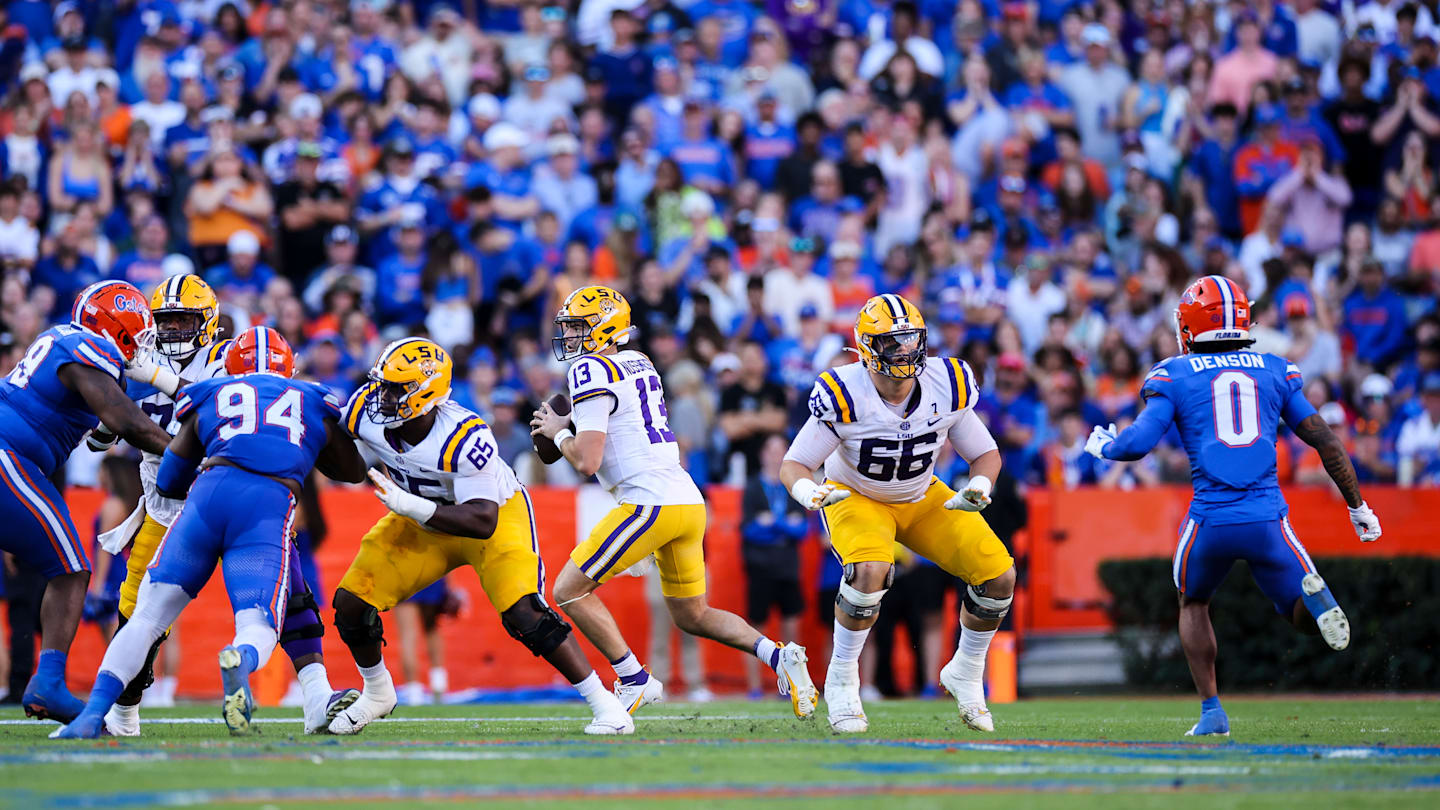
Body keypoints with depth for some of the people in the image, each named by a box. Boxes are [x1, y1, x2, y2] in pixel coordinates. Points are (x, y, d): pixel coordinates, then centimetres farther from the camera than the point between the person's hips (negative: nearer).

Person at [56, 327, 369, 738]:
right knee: (258, 630, -5)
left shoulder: (210, 396, 27)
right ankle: (239, 660, -43)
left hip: (210, 492, 1)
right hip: (270, 505, -1)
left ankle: (94, 711, -10)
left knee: (149, 614, 7)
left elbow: (168, 480, 30)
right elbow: (354, 470, 43)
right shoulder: (315, 401, 29)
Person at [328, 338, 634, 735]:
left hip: (497, 514, -6)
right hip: (423, 520, 6)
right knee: (351, 603, -3)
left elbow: (481, 521, -39)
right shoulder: (367, 415, -22)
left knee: (524, 614, -24)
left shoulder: (465, 438, -38)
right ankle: (377, 694, 24)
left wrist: (407, 505, -47)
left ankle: (603, 704, -11)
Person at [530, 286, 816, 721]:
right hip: (689, 501, 9)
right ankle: (778, 656, 3)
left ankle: (634, 681, -3)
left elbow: (587, 461, -15)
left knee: (569, 590, -1)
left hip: (651, 502, -9)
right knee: (691, 616, 19)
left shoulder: (592, 371, -8)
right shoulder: (638, 363, 19)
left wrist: (558, 433, 4)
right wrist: (568, 421, 19)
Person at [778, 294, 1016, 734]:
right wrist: (808, 491, -45)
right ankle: (841, 681, -16)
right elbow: (794, 465, -22)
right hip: (856, 499, -4)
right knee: (870, 569, -36)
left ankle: (966, 675, 12)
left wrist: (979, 486, -26)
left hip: (923, 500, 4)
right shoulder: (845, 396, -27)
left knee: (999, 574, -12)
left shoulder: (947, 388, -18)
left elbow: (986, 454, -4)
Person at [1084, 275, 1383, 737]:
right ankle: (1313, 593, -23)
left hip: (1211, 520, -1)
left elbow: (1139, 442, -6)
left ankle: (1212, 712, 15)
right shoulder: (1276, 371, 13)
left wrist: (1102, 446, 16)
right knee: (1304, 616, 14)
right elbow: (1325, 442, 10)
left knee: (1193, 604, 27)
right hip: (1267, 518, 1)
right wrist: (1358, 507, 18)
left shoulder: (1175, 376, 4)